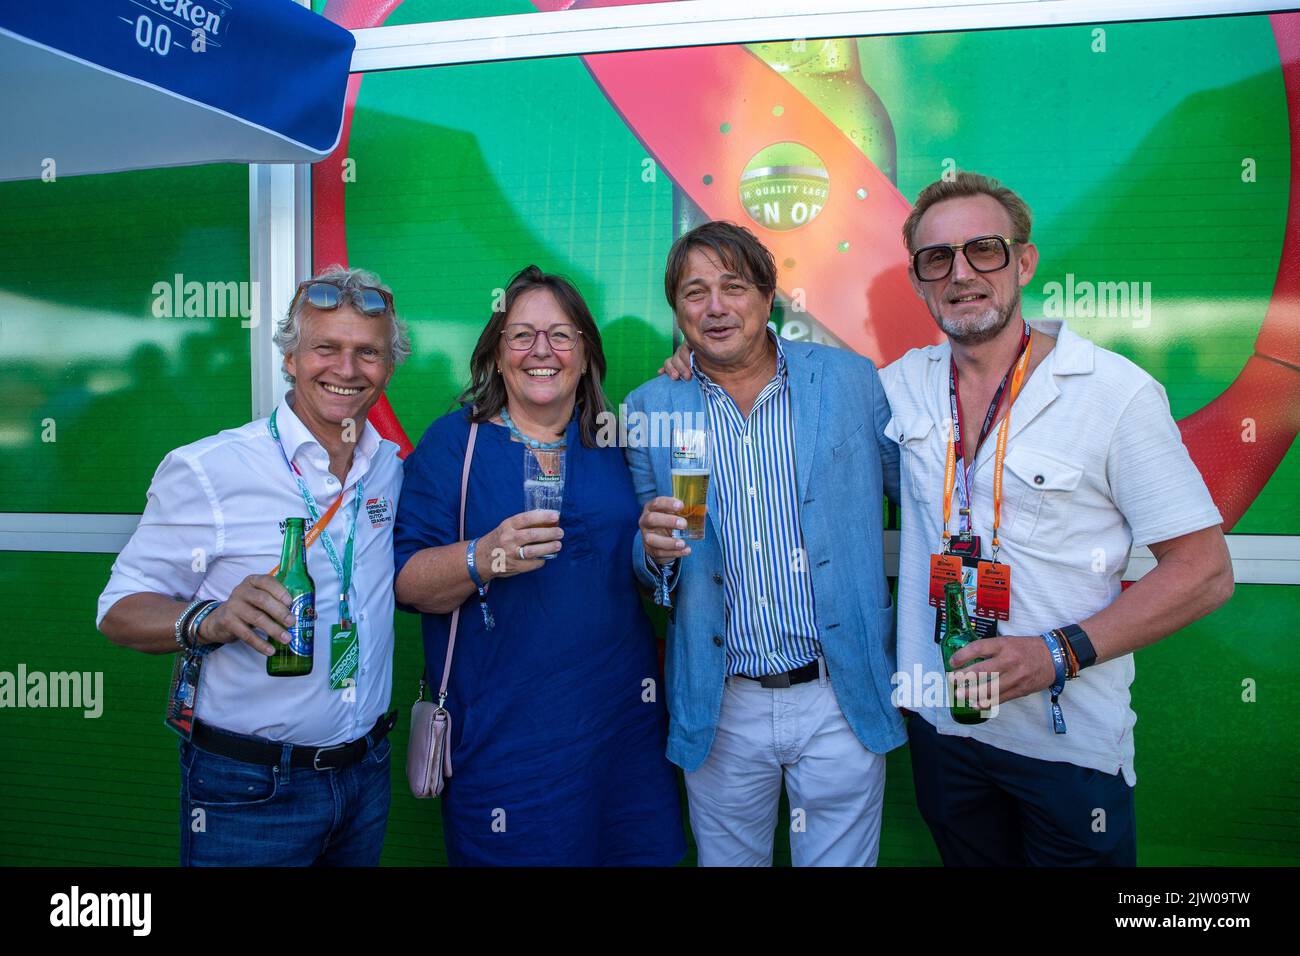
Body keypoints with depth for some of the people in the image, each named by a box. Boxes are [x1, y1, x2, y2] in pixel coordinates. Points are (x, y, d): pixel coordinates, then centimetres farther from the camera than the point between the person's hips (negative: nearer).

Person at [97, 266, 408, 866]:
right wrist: (209, 621, -30)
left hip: (366, 772, 5)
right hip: (247, 790, -4)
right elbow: (120, 611, -11)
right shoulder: (205, 471, -13)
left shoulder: (394, 468, 3)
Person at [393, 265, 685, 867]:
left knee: (642, 851, 11)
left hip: (623, 722, 4)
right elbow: (405, 582, -9)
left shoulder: (614, 440, 7)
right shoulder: (454, 443, -3)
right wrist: (485, 558, -28)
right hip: (502, 735, -3)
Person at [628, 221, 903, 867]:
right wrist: (655, 548, -17)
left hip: (842, 700, 0)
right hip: (720, 709, 1)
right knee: (727, 859, 17)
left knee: (839, 858, 14)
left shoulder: (852, 381, -2)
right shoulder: (649, 410, 0)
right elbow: (643, 569, 5)